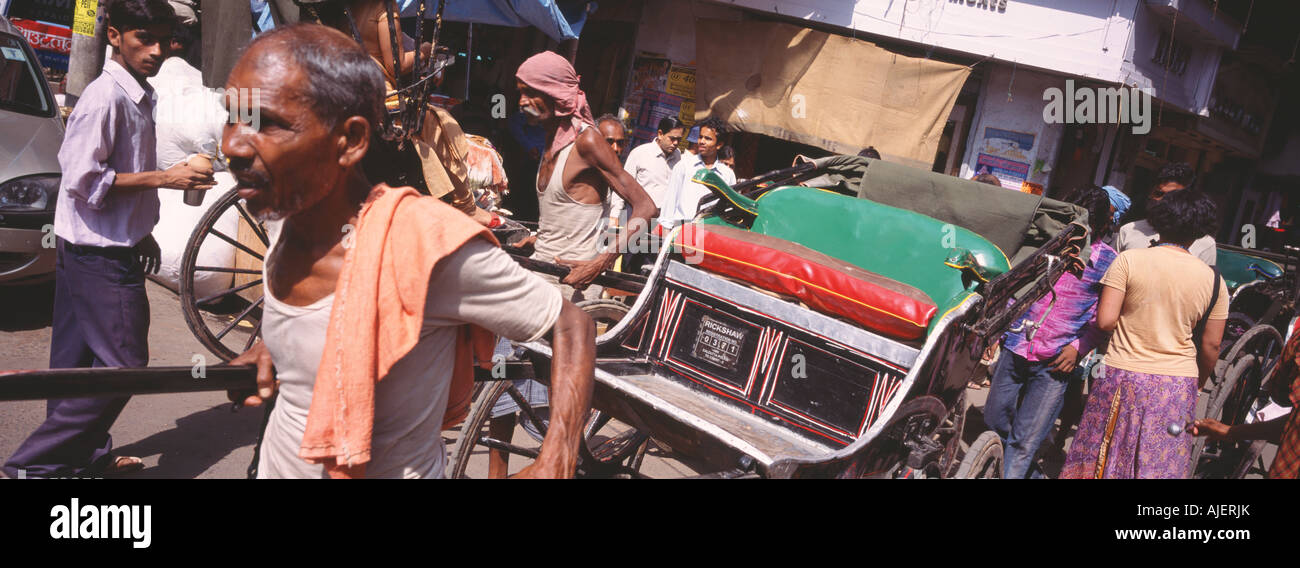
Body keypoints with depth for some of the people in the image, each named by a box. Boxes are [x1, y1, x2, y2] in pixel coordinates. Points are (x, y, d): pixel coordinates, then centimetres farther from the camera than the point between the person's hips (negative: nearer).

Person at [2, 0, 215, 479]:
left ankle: (86, 458, 28)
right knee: (123, 364, -6)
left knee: (80, 361, 16)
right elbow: (84, 180, -21)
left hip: (112, 248, 9)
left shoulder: (137, 97, 11)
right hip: (100, 256, -9)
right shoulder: (106, 96, -17)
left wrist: (141, 235, 21)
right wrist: (163, 178, -20)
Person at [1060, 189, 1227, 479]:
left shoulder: (1129, 260, -8)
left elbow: (1105, 321, -12)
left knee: (1103, 458, 11)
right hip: (1178, 385, 2)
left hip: (1123, 377, -2)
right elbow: (1211, 345, 4)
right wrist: (1198, 384, 20)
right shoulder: (1213, 280, -1)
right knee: (1161, 465, 13)